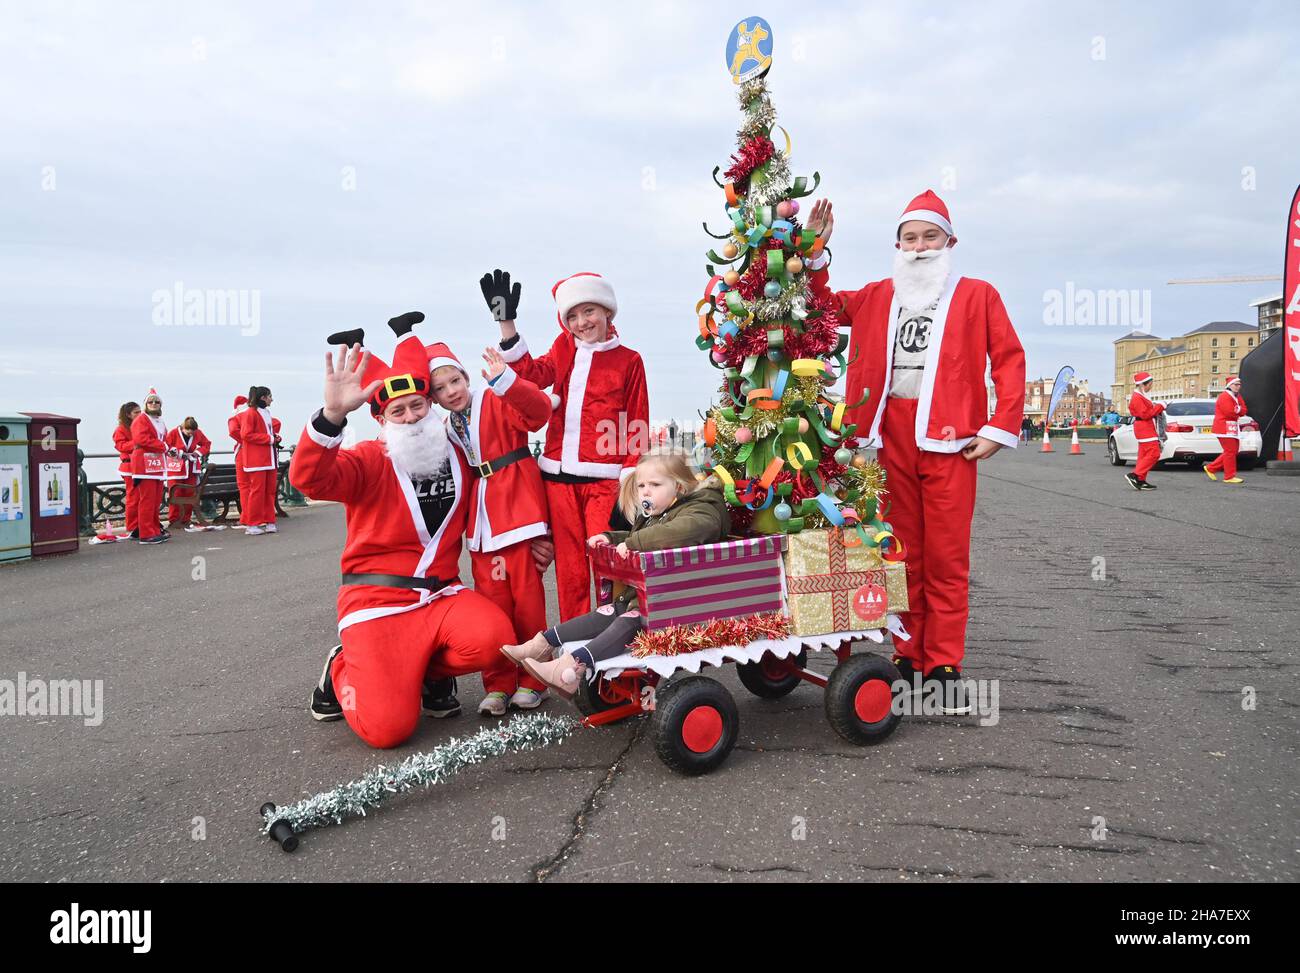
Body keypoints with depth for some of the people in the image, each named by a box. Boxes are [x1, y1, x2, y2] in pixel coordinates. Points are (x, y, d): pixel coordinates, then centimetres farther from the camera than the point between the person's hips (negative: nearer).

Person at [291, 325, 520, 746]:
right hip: (378, 601, -4)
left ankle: (425, 669, 5)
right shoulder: (371, 460, -6)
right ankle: (342, 671, 18)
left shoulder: (457, 458, 8)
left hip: (442, 596, 4)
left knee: (493, 636, -29)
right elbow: (309, 478, -26)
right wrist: (332, 414, -42)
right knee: (386, 727, -18)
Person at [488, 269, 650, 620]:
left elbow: (636, 423, 2)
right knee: (569, 564, 7)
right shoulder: (563, 349, 14)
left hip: (604, 477, -3)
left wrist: (631, 480, -5)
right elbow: (531, 374, -4)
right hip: (559, 475, 3)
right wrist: (506, 321, -9)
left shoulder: (628, 360, 4)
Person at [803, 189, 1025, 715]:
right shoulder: (877, 297, 17)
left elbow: (1010, 361, 3)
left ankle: (944, 666, 6)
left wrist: (1000, 429, -6)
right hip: (891, 435, 3)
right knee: (902, 552, 6)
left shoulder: (976, 295, 8)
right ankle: (909, 658, 14)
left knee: (946, 556, -1)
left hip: (948, 436, -3)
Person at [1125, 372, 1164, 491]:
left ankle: (1140, 481, 10)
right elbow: (1145, 414, -21)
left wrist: (1158, 407, 9)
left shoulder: (1141, 396, 19)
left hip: (1146, 429, 11)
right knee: (1154, 453, -15)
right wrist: (1160, 406, -15)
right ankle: (1135, 476, -18)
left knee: (1144, 454, 10)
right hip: (1145, 428, -11)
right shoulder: (1137, 397, -14)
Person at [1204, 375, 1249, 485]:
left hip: (1233, 428, 10)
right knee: (1230, 452, -9)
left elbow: (1243, 411, 11)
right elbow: (1229, 412, -21)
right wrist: (1238, 413, -2)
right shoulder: (1224, 397, -13)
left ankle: (1211, 468, 17)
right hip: (1225, 428, -10)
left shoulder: (1238, 397, 19)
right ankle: (1229, 476, -5)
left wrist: (1237, 409, -10)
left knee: (1233, 451, 12)